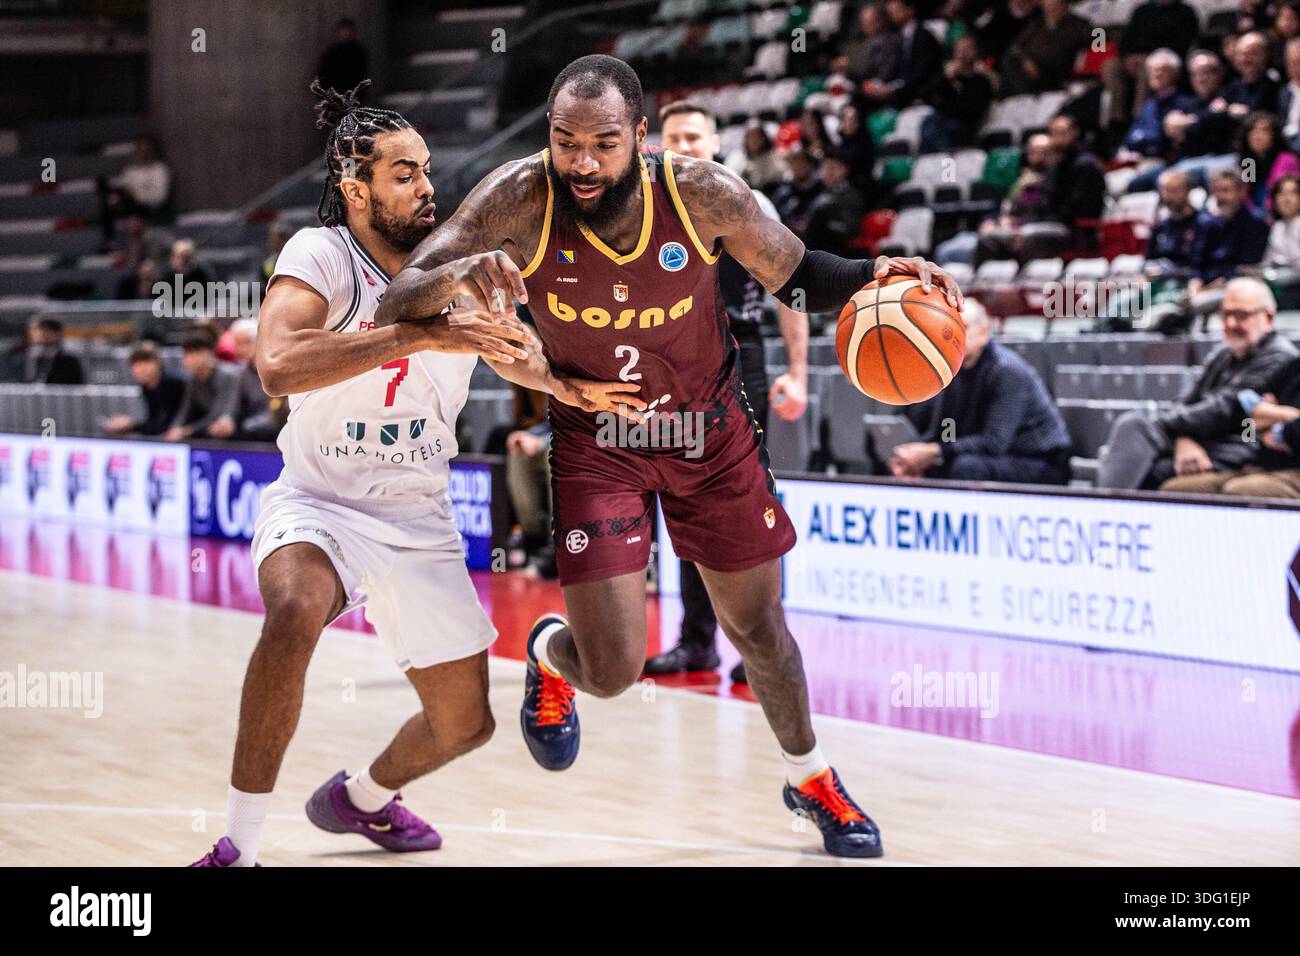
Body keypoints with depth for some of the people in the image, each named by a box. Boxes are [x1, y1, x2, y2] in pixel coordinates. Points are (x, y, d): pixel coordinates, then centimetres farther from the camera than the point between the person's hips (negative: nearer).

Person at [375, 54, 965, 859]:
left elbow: (798, 278, -5)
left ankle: (811, 777, 42)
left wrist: (875, 274, -25)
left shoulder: (702, 194, -22)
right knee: (614, 670, -10)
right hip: (597, 443, -1)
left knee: (757, 625, 14)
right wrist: (461, 275, -45)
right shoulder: (519, 200, -24)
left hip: (712, 431, 1)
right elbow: (397, 306, -23)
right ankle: (550, 653, 29)